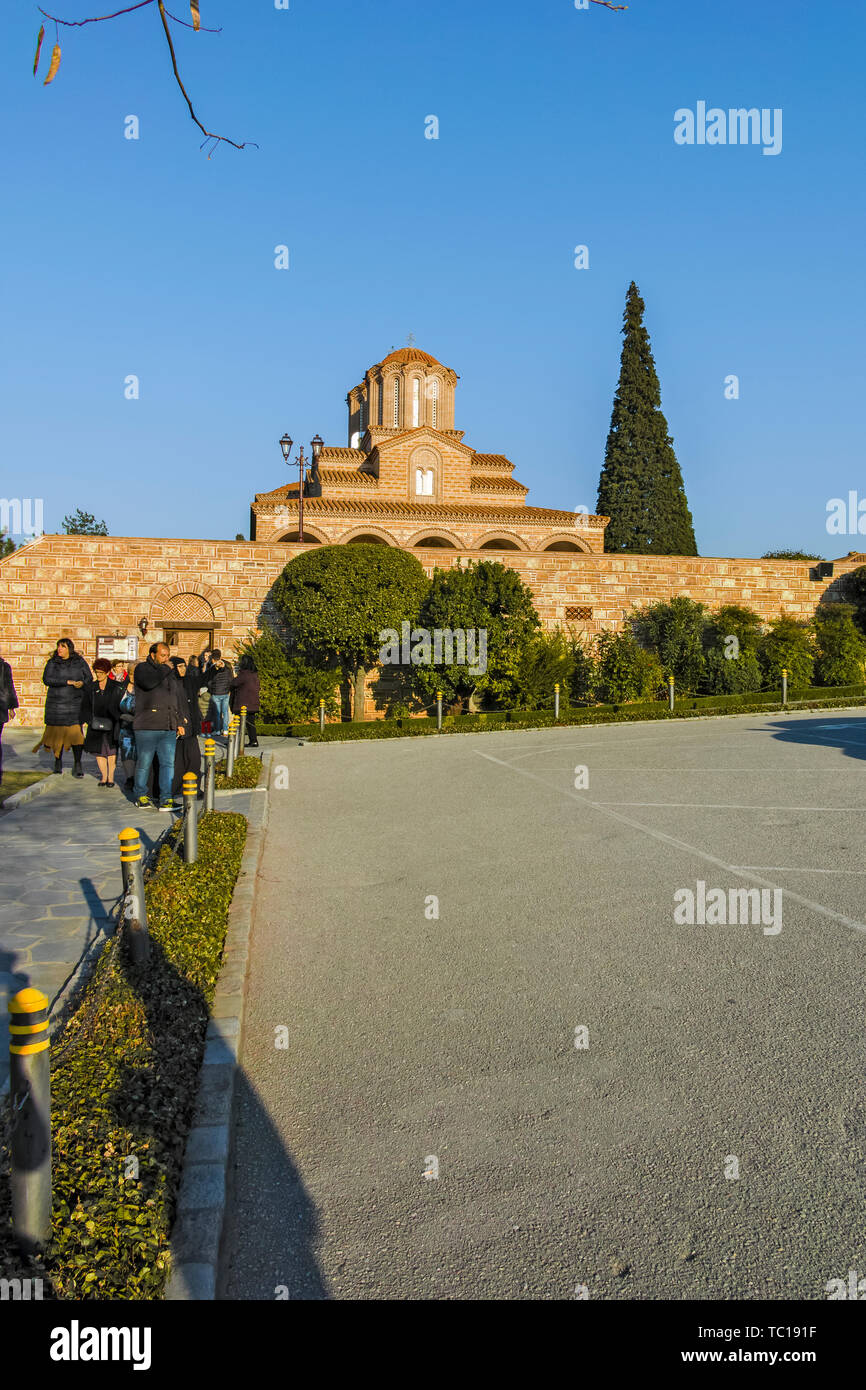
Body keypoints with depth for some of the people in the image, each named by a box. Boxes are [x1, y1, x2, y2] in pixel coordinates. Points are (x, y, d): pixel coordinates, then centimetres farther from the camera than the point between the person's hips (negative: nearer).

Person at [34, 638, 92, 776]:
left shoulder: (79, 661, 7)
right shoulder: (52, 662, 4)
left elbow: (89, 677, 11)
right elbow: (47, 679, -10)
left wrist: (82, 683, -13)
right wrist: (67, 682, -18)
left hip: (75, 702, -1)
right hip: (56, 703, 1)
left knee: (76, 732, -9)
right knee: (56, 733, 5)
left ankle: (77, 765, -4)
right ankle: (58, 761, 25)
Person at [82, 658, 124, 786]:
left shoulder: (116, 687, 0)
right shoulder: (90, 688, 9)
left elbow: (121, 707, 2)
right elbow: (85, 706, 12)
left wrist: (117, 721, -8)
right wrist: (90, 720, -1)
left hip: (111, 724, -3)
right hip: (96, 725, 3)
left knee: (112, 750, -2)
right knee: (98, 751, 5)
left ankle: (111, 776, 9)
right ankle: (103, 776, 16)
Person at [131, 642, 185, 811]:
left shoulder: (170, 674, 21)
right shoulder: (142, 668, 1)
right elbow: (149, 682, -22)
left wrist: (179, 723, 22)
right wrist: (165, 669, -10)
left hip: (169, 728, 6)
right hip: (147, 727, -6)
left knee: (168, 763, -1)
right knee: (144, 763, 1)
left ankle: (166, 799, -1)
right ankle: (140, 795, 17)